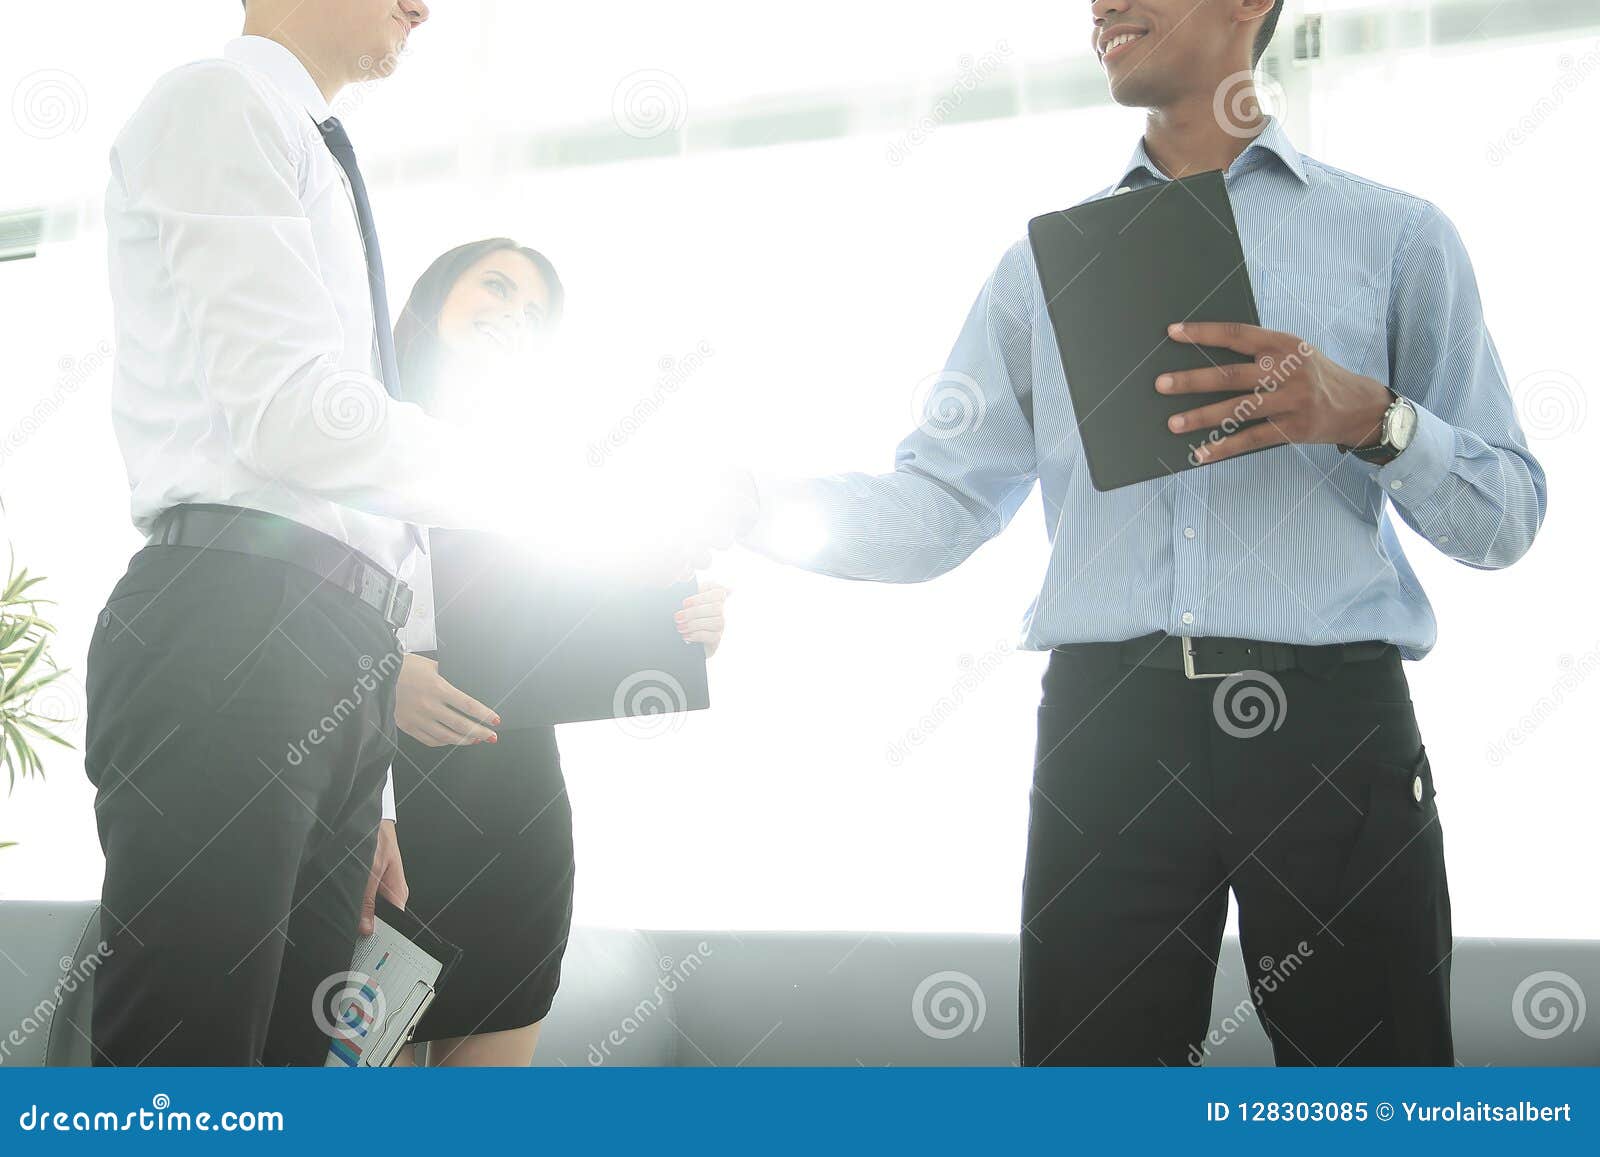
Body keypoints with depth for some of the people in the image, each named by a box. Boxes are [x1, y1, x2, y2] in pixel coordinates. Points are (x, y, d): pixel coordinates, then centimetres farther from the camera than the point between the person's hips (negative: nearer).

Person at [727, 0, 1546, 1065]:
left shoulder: (1398, 235, 10)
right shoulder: (1042, 266, 18)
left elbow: (1508, 520, 6)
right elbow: (937, 509, 10)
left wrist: (1370, 417, -13)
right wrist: (743, 499, -5)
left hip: (1334, 731, -1)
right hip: (1109, 730, 2)